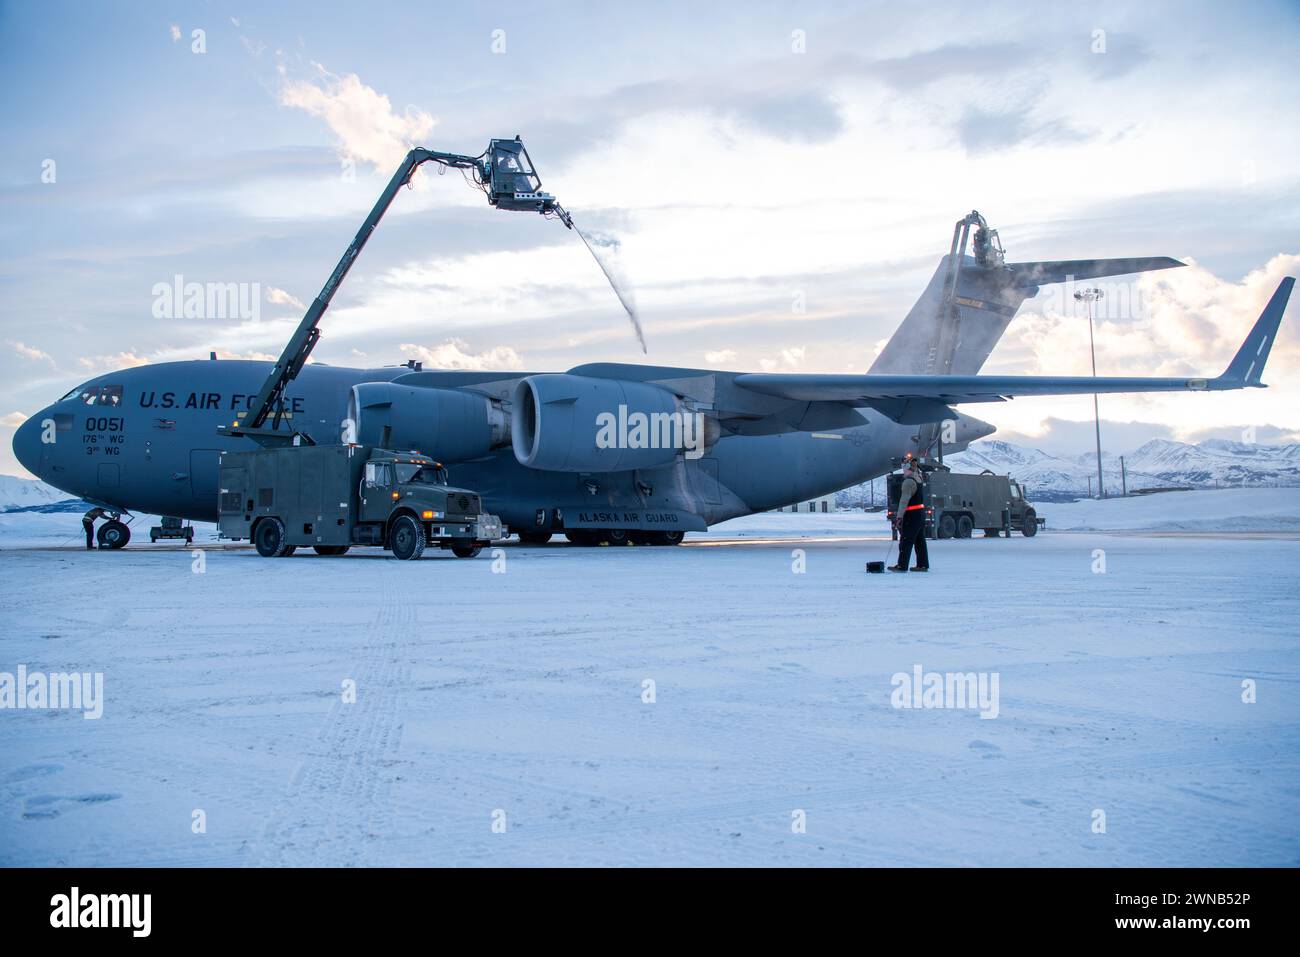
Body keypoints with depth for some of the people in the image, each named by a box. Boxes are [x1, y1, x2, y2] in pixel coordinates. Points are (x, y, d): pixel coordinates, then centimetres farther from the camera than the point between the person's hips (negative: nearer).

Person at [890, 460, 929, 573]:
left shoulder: (909, 481, -18)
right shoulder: (919, 478, 8)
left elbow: (904, 500, -23)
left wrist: (899, 516, -25)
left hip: (912, 515, -9)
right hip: (921, 512, 9)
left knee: (905, 541, -6)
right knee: (920, 540, 12)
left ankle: (902, 566, -6)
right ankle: (923, 565, 13)